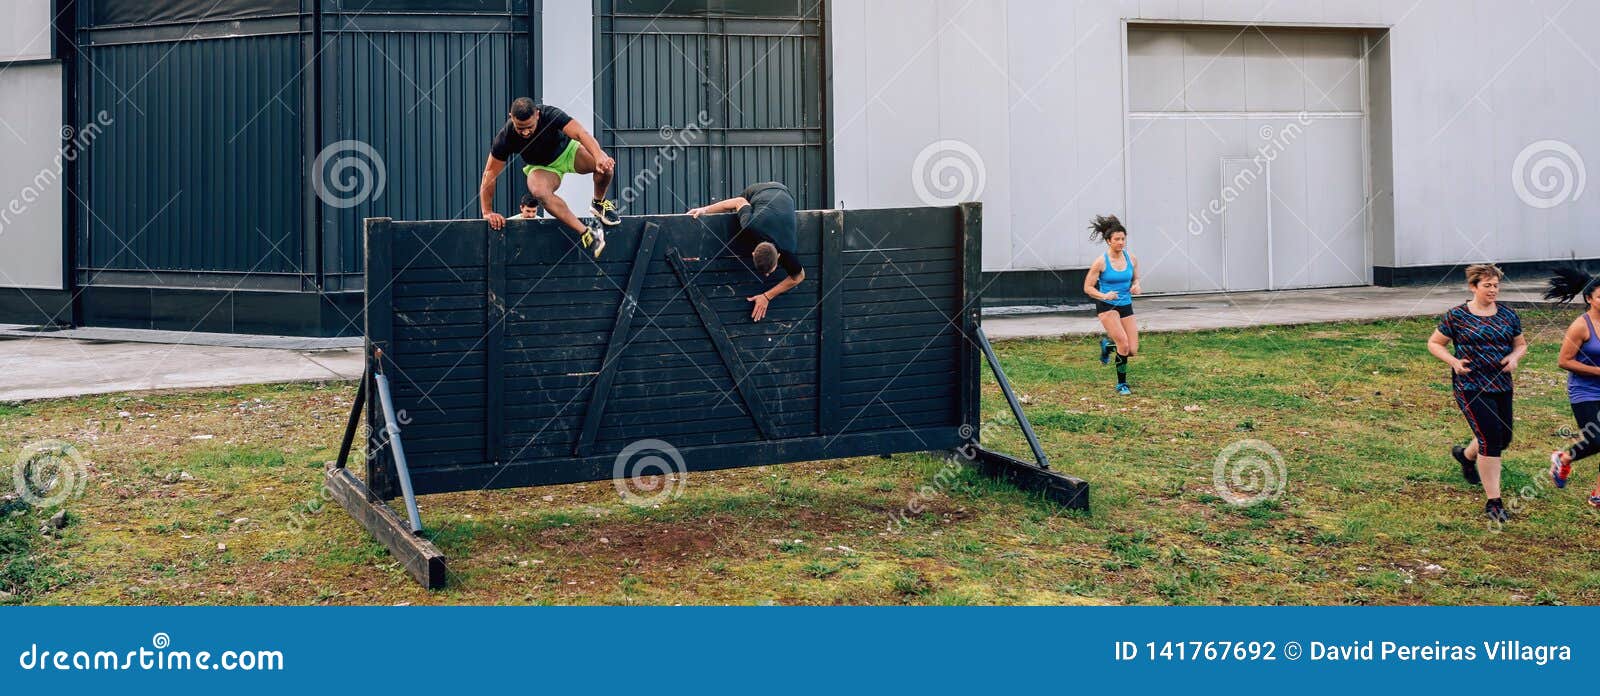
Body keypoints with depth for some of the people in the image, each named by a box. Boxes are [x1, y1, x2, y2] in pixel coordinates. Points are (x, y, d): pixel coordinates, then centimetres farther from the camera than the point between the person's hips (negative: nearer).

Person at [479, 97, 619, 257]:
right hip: (540, 167, 0)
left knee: (605, 164, -30)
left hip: (567, 150, 0)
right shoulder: (505, 137, -27)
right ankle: (585, 232, -35)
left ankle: (599, 203, 1)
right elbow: (490, 174, -19)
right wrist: (488, 212, -21)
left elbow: (580, 133, -44)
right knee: (539, 191, -37)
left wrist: (599, 156, -63)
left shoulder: (550, 114, -31)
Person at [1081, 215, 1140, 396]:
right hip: (1107, 306, -5)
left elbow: (1136, 278, 17)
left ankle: (1107, 344, 32)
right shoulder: (1101, 262, -12)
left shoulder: (1131, 258, 0)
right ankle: (1121, 384, 1)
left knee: (1132, 351, 0)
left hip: (1126, 306, 5)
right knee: (1124, 344, -21)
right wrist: (1104, 296, -24)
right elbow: (1087, 287, -6)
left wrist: (1136, 286, -7)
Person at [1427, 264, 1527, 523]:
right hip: (1470, 386, -6)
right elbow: (1434, 343, 2)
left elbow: (1521, 344, 18)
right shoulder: (1456, 316, -5)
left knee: (1504, 439, 14)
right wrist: (1454, 361, -14)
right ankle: (1493, 502, -5)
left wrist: (1515, 357, -5)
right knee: (1491, 438, -13)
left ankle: (1466, 454, 48)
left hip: (1502, 385, 6)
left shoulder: (1508, 315, 7)